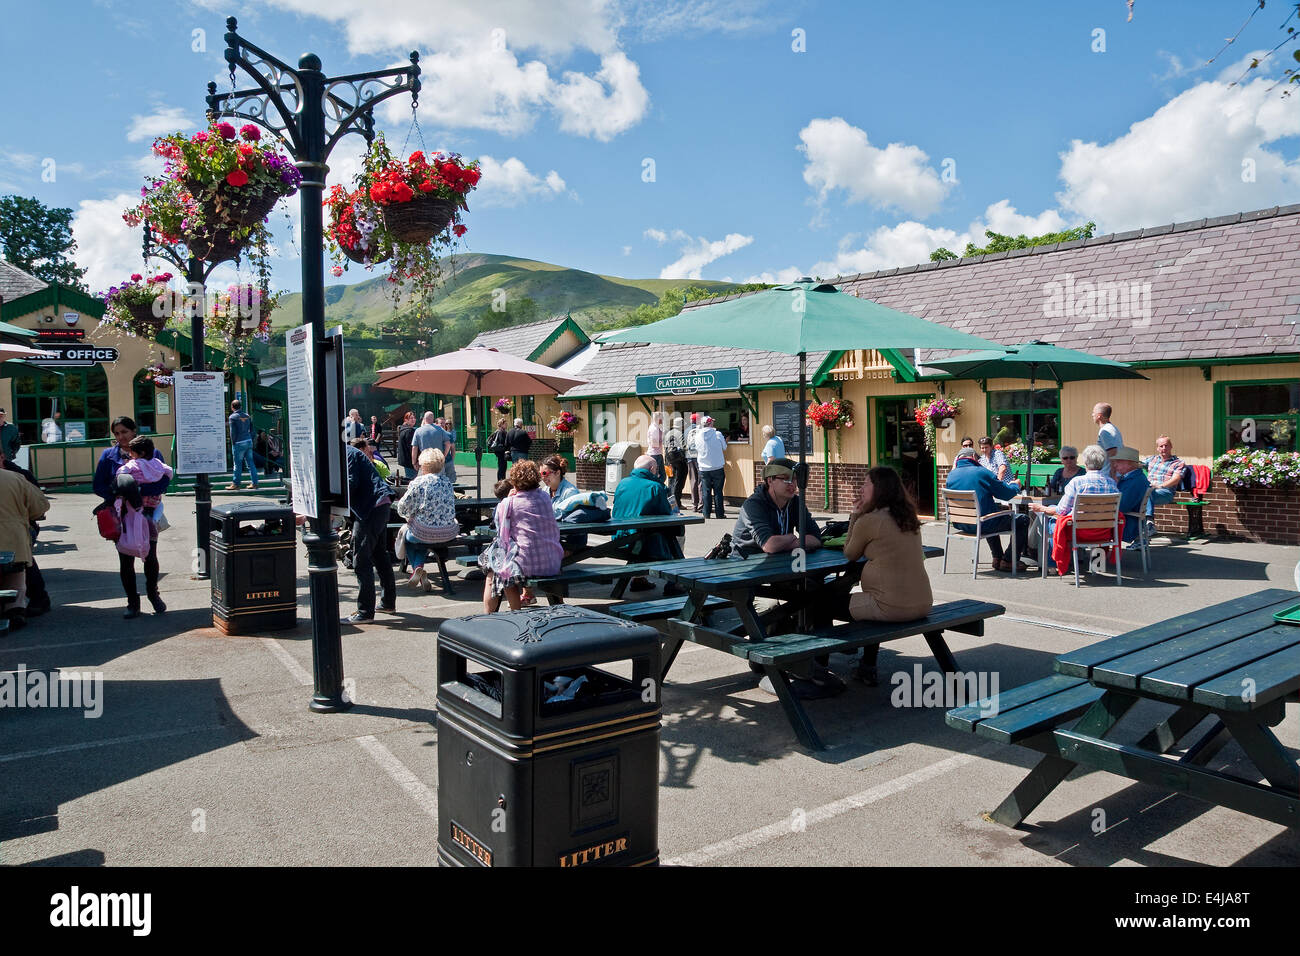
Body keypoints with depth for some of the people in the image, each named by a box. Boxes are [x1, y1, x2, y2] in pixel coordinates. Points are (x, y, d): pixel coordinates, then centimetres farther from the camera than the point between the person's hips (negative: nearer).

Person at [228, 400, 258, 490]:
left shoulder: (232, 417, -7)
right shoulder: (247, 415, 10)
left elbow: (233, 432, -9)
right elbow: (251, 429, 12)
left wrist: (233, 443, -1)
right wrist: (250, 438, 16)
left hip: (239, 443, -5)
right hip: (249, 441, 5)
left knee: (238, 464, 1)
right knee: (250, 462, 7)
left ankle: (236, 484, 7)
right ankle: (254, 483, 6)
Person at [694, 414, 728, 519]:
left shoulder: (697, 436, -3)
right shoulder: (718, 434, -9)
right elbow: (724, 448, 3)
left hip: (704, 469, 2)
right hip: (718, 467, -2)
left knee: (706, 491, 8)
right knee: (718, 491, 4)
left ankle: (706, 514, 8)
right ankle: (719, 514, 6)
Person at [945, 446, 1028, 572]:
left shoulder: (951, 475, 4)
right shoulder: (982, 472, -12)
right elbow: (1006, 494, -5)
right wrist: (1015, 486, 16)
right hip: (983, 524, -7)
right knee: (1023, 520, 10)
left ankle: (997, 558, 37)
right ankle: (1008, 561, 11)